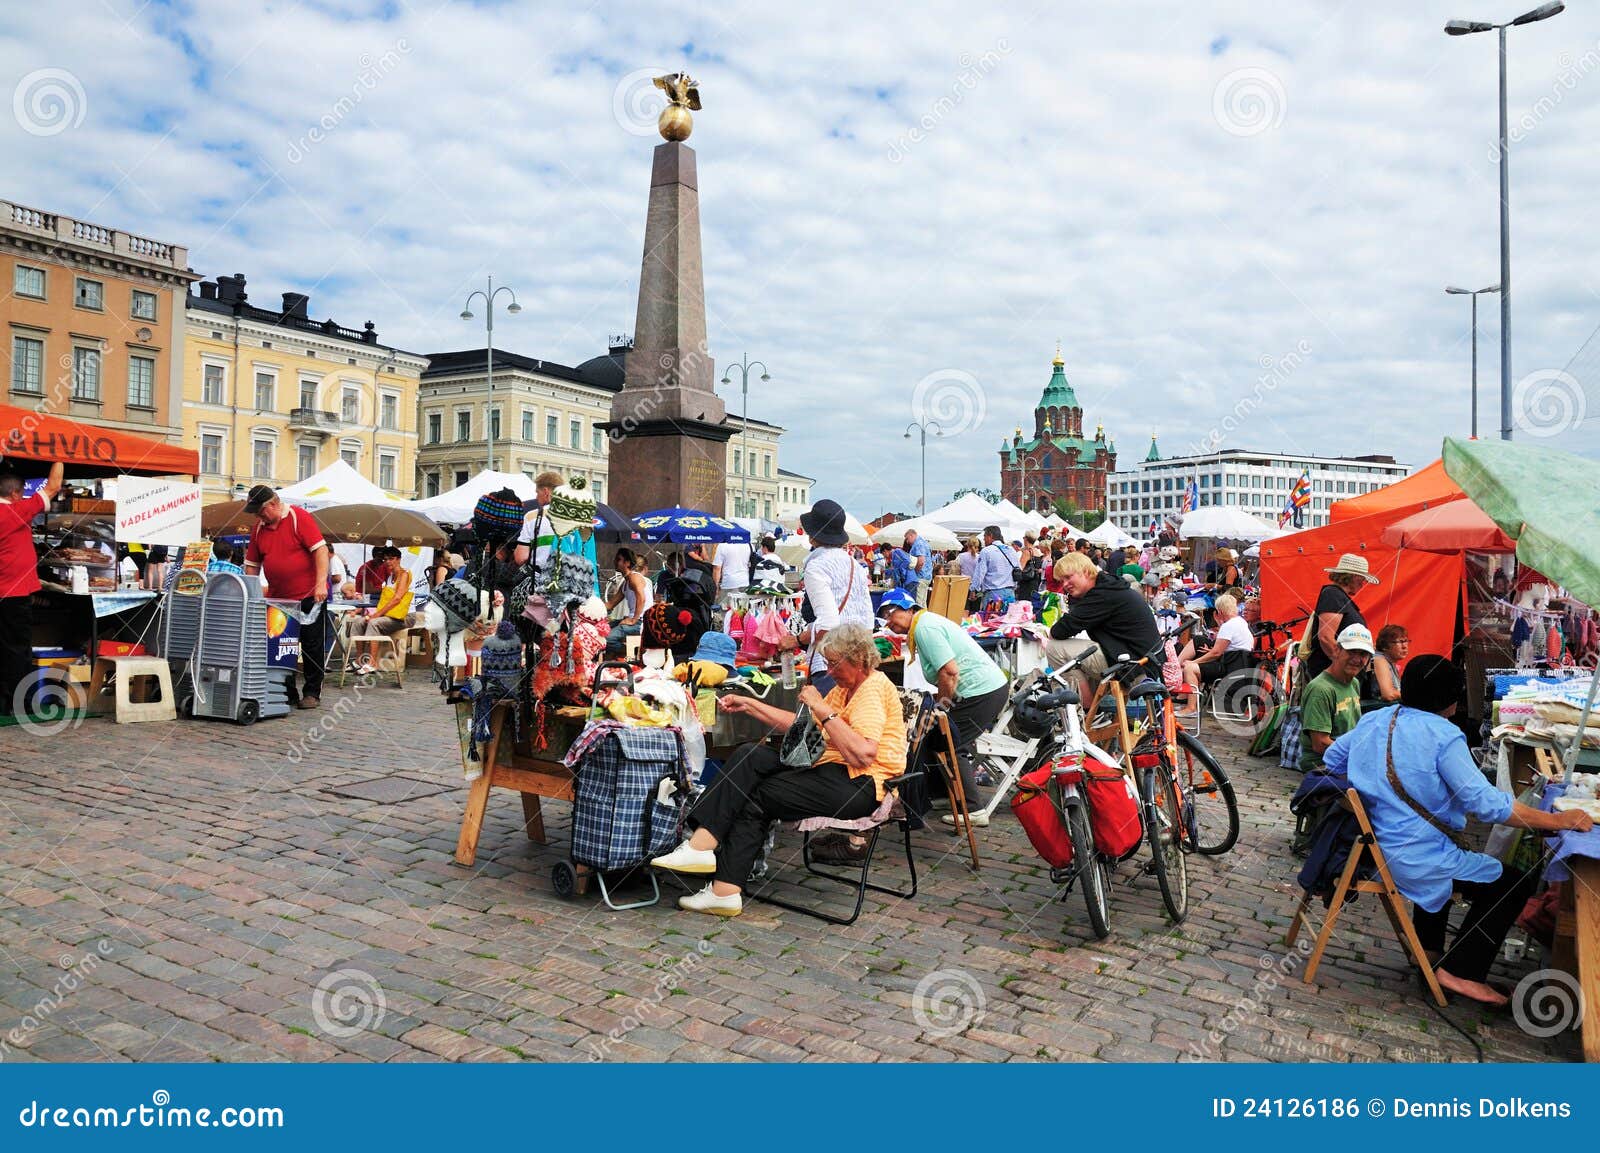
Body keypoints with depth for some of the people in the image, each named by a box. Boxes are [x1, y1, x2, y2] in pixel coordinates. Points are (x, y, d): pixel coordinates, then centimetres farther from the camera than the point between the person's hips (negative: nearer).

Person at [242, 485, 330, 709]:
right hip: (278, 598, 6)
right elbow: (252, 564, 14)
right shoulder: (259, 528, 9)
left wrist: (321, 583, -24)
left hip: (309, 596, -6)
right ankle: (286, 691, 19)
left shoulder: (299, 518, -9)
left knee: (313, 645, -1)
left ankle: (312, 693, 8)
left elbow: (320, 549, -16)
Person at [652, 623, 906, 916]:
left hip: (860, 785, -9)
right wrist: (747, 705, 18)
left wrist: (823, 709, -21)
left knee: (755, 798, -11)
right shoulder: (845, 688, 19)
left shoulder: (874, 688, -12)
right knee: (750, 756, -6)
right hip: (832, 771, 9)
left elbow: (863, 754, -26)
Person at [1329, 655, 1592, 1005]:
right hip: (1415, 860, -9)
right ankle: (1459, 972, 9)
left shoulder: (1372, 720, 4)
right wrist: (1560, 820, -14)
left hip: (1370, 845, 9)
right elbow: (1486, 803, -22)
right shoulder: (1442, 735, -19)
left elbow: (1331, 759, 17)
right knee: (1514, 883, 7)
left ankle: (1427, 948, 39)